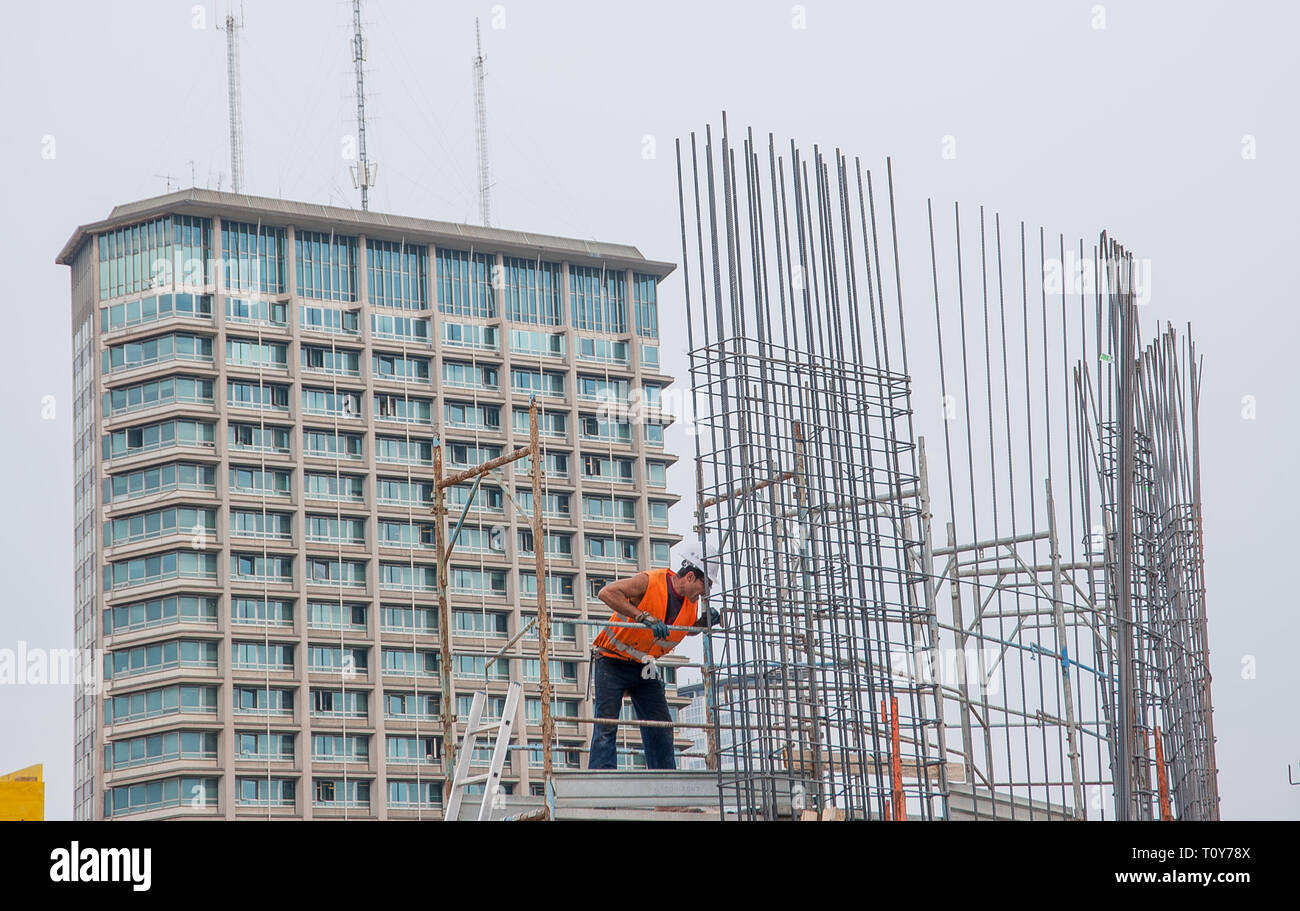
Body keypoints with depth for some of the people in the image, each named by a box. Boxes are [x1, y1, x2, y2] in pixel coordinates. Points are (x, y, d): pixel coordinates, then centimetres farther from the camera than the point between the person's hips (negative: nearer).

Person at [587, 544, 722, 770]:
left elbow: (688, 630, 20)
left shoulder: (691, 601, 0)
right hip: (613, 662, -7)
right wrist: (645, 617, -37)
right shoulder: (649, 582, -22)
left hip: (645, 667, 7)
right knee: (607, 725, -14)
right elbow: (607, 593, -32)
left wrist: (705, 622, -3)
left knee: (661, 728, 3)